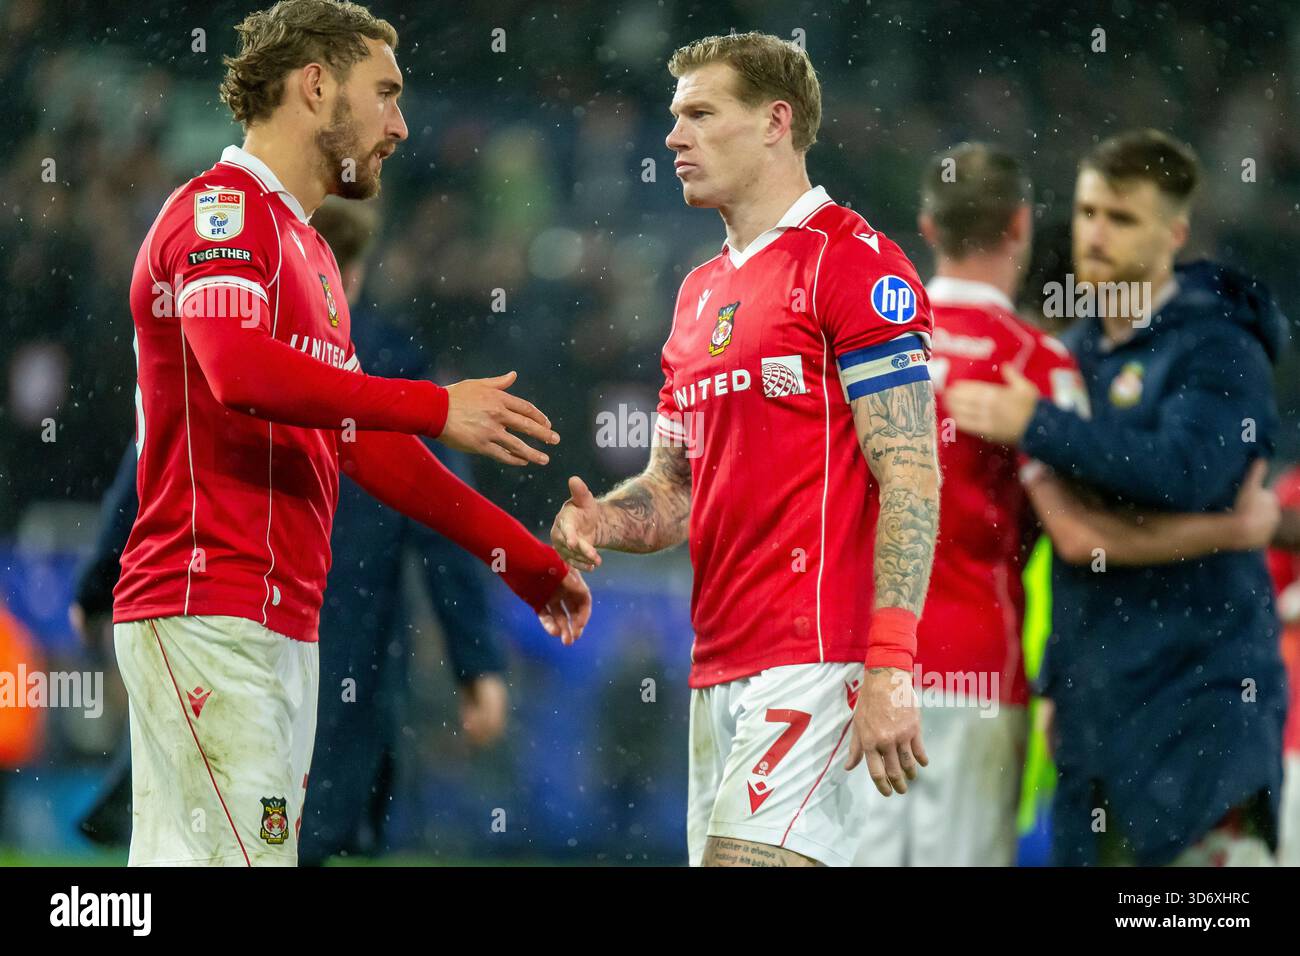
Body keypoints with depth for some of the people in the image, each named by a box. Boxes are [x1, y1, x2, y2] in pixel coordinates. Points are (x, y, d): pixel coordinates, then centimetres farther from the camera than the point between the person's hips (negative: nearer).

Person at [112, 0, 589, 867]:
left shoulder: (308, 252, 25)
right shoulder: (221, 211, -6)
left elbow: (362, 444, 29)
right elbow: (240, 371, -24)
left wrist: (517, 552, 27)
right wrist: (437, 408, -21)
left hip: (284, 629, 10)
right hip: (210, 614, -10)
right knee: (231, 856, -16)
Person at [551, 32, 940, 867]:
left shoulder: (852, 263, -7)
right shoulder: (701, 293, 20)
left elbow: (910, 478, -13)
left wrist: (890, 670, -21)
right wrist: (600, 521, 1)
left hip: (815, 657, -9)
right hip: (720, 665, 9)